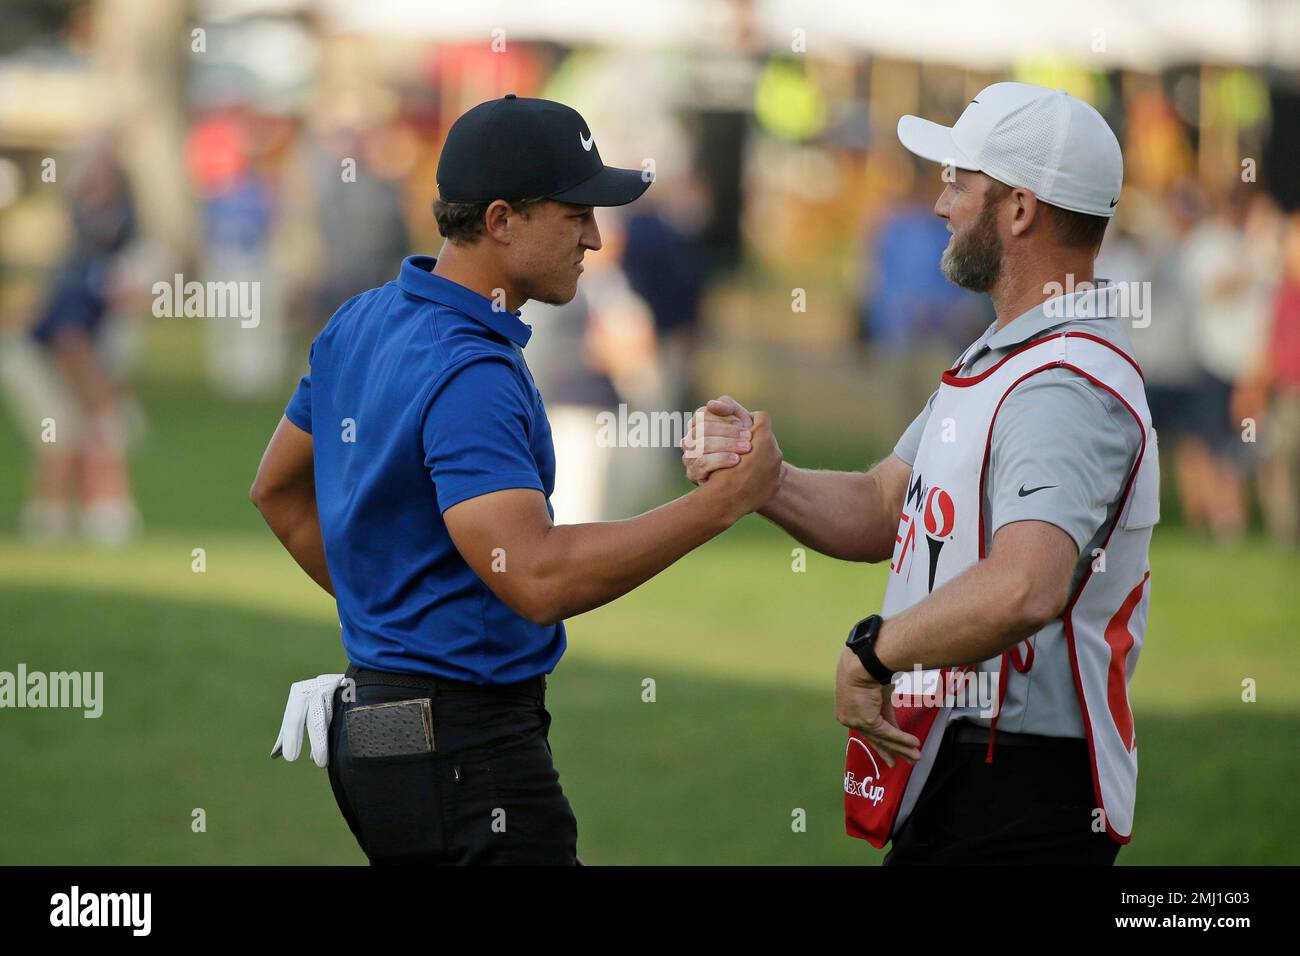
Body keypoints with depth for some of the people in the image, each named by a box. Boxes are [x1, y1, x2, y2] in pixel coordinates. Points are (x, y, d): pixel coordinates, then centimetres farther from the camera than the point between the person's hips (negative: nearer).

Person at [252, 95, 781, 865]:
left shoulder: (362, 323, 10)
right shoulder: (468, 374, -21)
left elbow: (279, 489, 23)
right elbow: (538, 577, -31)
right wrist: (726, 500, -26)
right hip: (465, 740, -10)